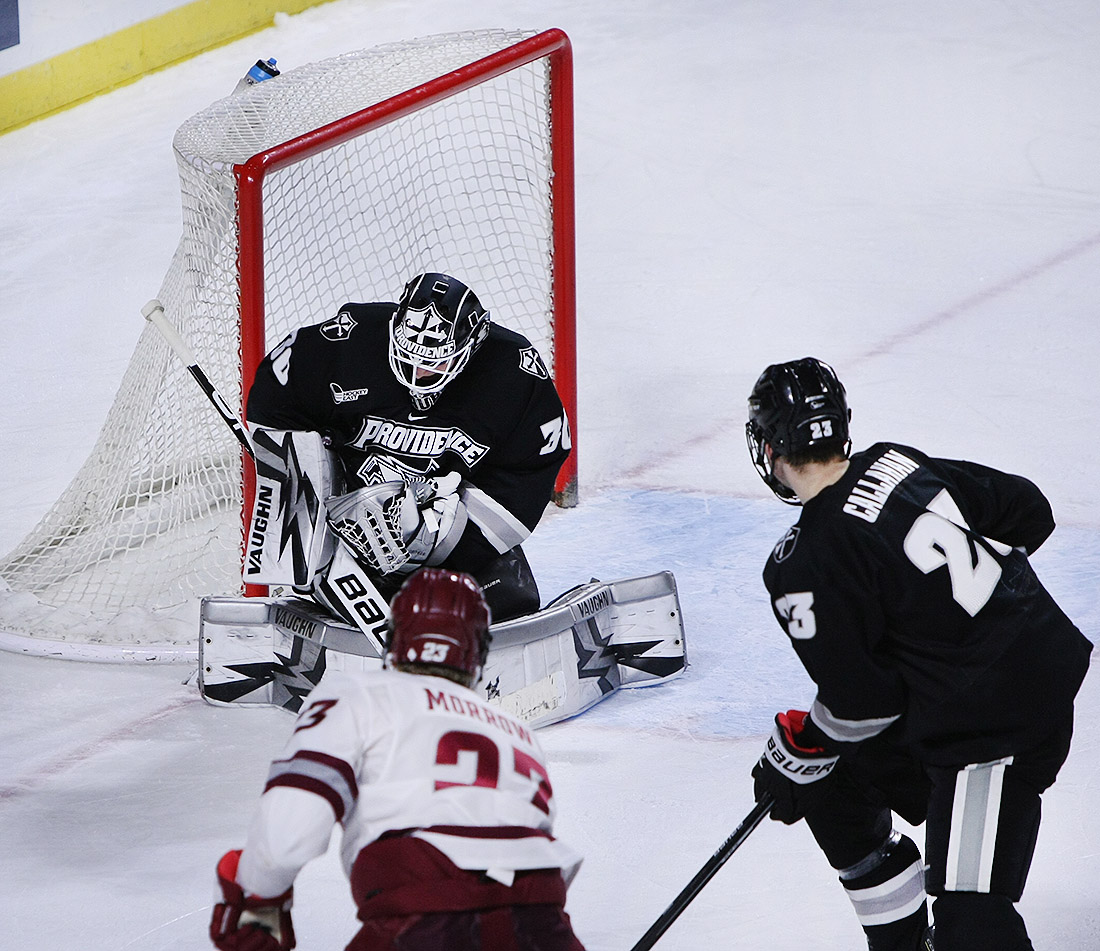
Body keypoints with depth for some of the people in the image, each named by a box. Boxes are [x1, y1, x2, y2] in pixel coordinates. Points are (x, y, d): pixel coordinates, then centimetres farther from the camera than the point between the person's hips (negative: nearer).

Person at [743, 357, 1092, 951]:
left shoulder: (804, 570, -19)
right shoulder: (897, 463, 2)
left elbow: (860, 701, -12)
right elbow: (1029, 512, 11)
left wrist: (793, 755, 6)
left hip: (993, 726, -10)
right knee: (834, 784, 20)